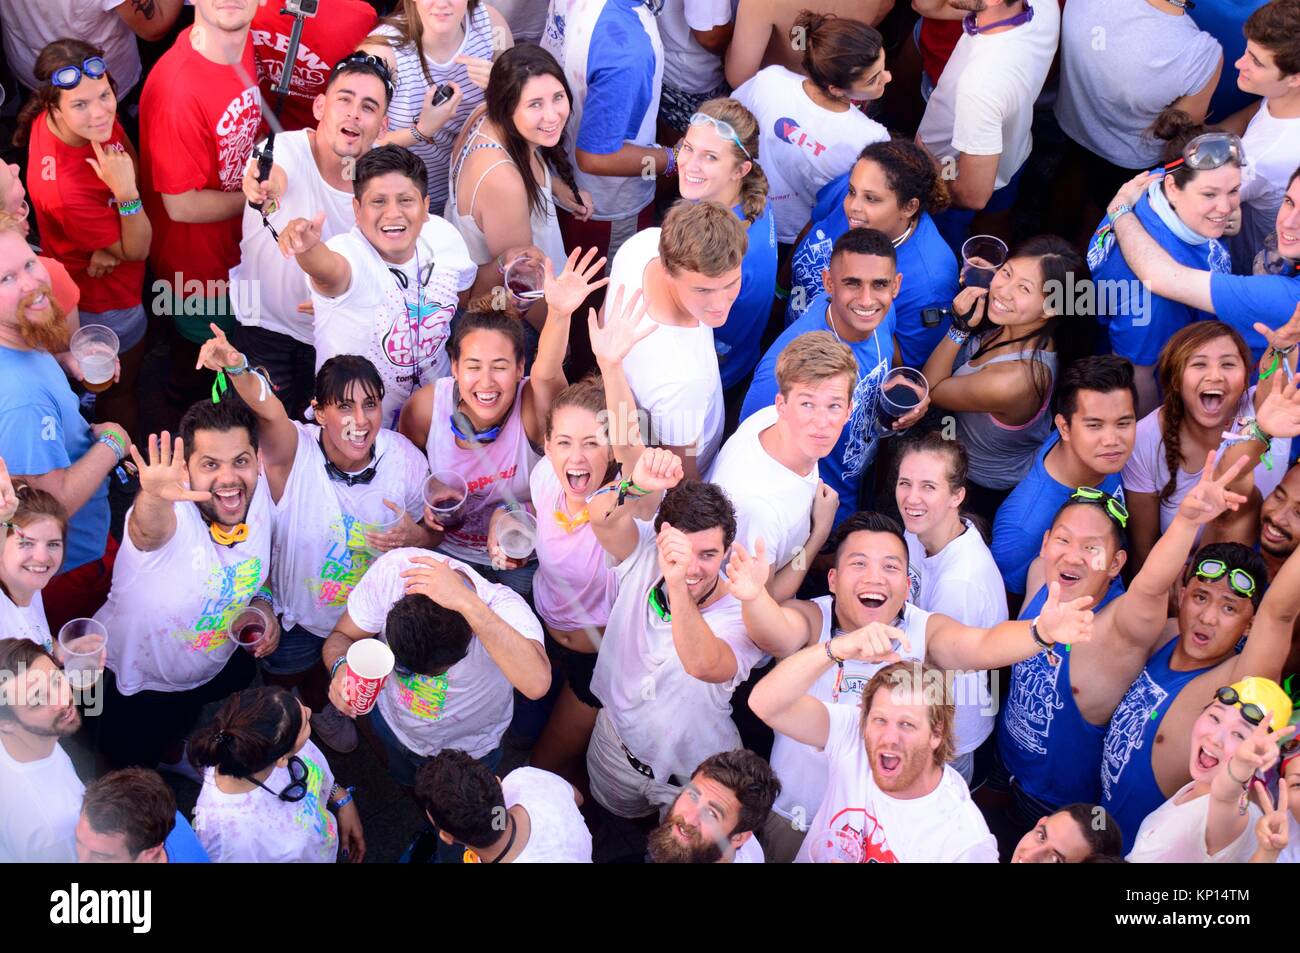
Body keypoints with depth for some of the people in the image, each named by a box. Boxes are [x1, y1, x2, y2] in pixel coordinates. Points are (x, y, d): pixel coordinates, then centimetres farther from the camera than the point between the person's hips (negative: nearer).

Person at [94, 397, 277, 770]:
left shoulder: (258, 492, -18)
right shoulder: (168, 515, -37)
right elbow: (148, 530, -62)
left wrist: (261, 603, -14)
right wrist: (154, 498, -84)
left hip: (220, 666, 5)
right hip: (139, 684, -5)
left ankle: (174, 748, 62)